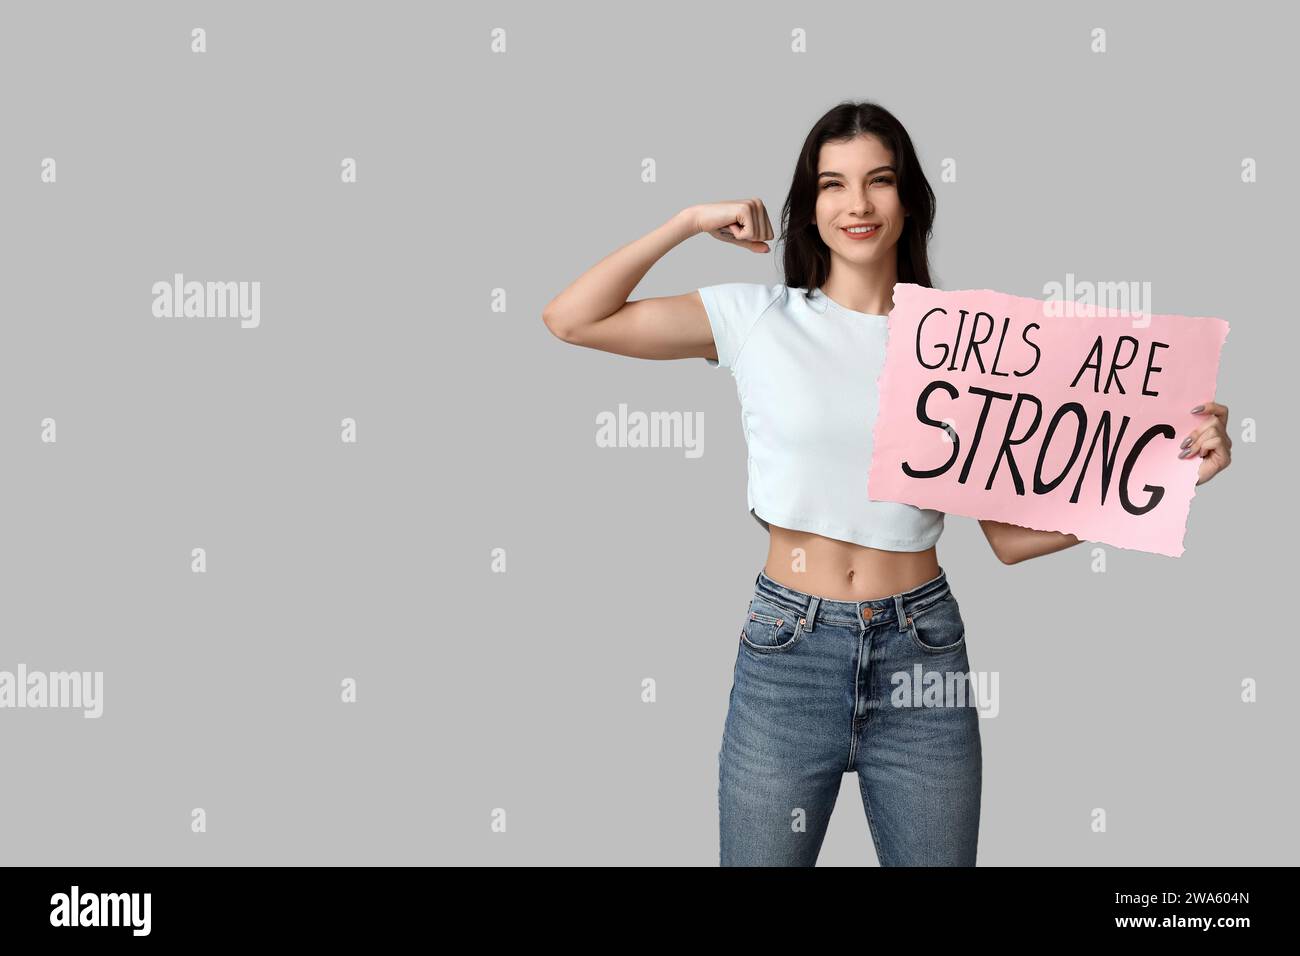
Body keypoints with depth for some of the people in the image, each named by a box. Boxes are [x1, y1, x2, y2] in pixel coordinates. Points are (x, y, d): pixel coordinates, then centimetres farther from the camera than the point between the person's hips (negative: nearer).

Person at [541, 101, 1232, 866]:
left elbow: (1011, 535, 3)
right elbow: (571, 320, -3)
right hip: (788, 653, -1)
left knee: (936, 857, 12)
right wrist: (692, 221, -4)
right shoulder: (757, 317, 0)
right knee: (763, 856, 9)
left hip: (922, 653, 2)